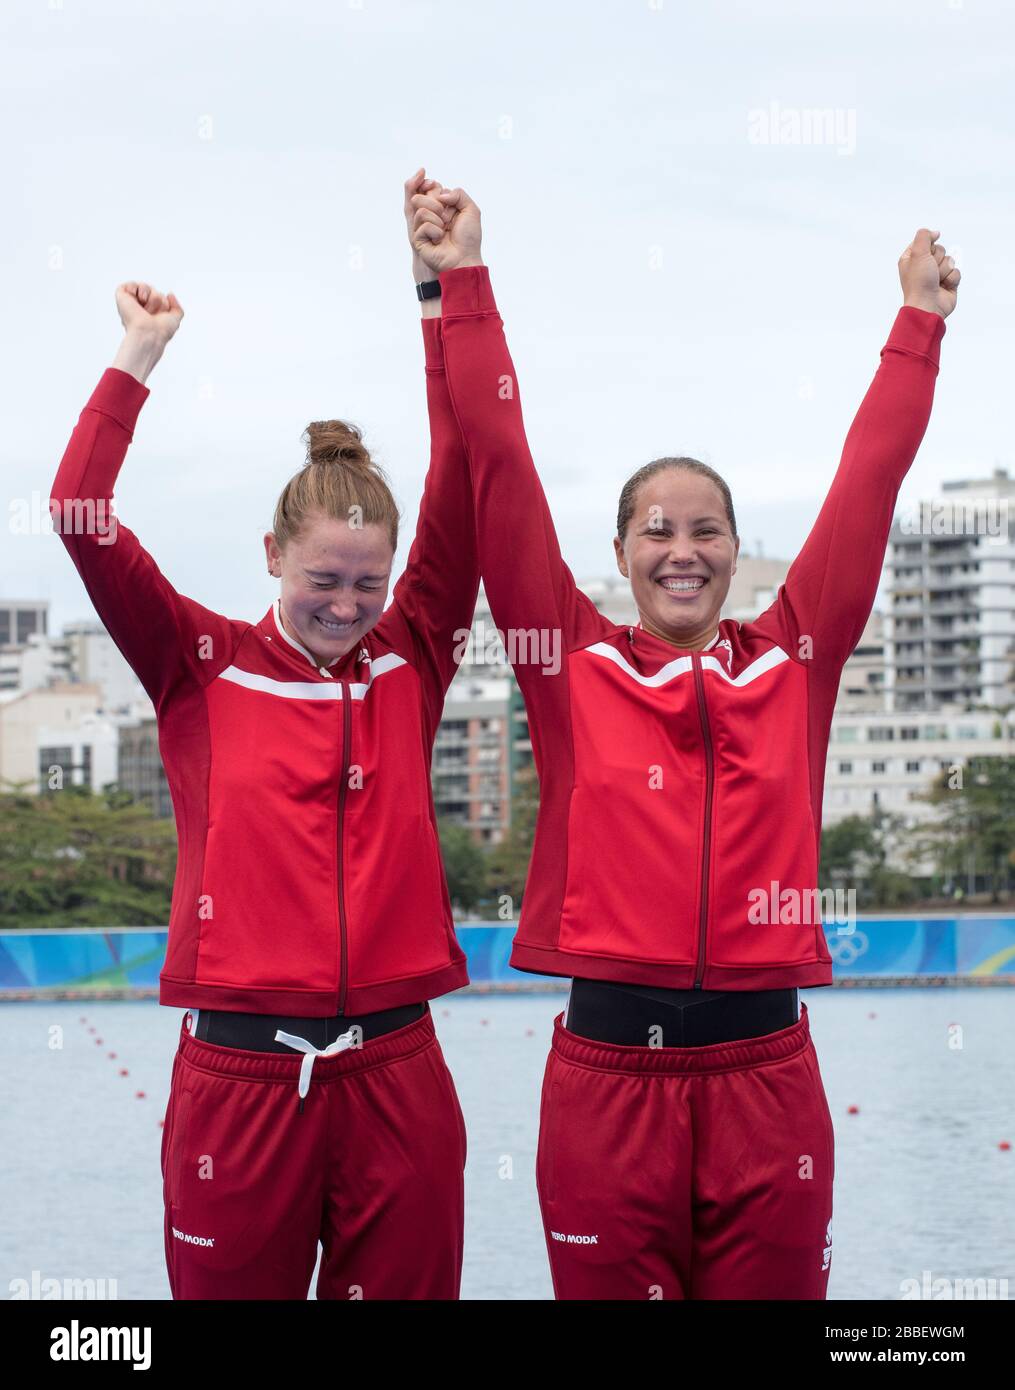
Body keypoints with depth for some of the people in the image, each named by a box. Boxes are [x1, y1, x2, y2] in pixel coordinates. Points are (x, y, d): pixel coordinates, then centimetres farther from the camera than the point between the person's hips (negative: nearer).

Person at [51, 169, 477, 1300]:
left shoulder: (411, 661, 6)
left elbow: (468, 490, -1)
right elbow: (81, 516, -8)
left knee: (402, 1288, 9)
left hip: (395, 1076, 2)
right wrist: (138, 358, -5)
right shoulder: (204, 667, 2)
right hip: (239, 1077, -2)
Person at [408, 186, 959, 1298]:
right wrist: (464, 282, 2)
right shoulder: (574, 663, 3)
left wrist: (921, 317, 16)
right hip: (608, 1072, -1)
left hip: (766, 1074, 1)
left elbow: (869, 477, 12)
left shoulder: (792, 661, 7)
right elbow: (499, 464, 2)